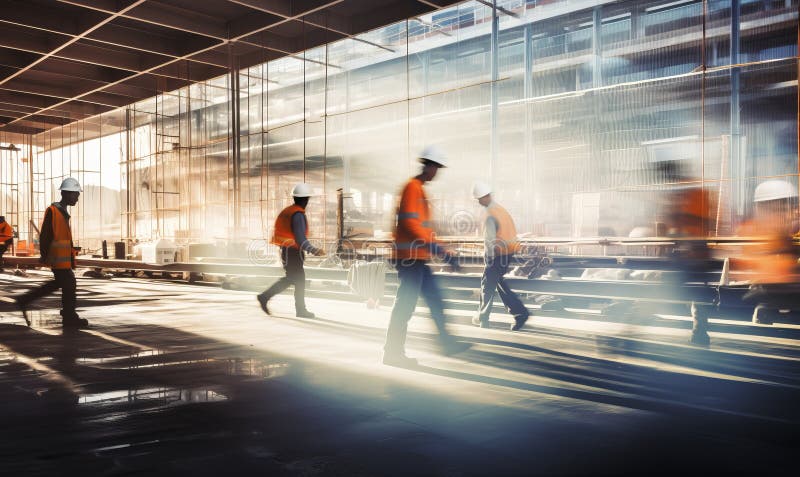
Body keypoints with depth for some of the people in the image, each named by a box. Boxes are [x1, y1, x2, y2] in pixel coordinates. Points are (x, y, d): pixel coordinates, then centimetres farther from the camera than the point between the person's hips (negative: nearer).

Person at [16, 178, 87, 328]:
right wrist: (44, 255, -17)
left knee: (59, 282, 16)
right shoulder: (52, 210, -13)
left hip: (63, 256, 10)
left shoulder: (63, 212, 16)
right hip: (58, 257, -10)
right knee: (69, 284, -4)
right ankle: (69, 318, 5)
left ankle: (24, 300, 24)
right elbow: (45, 235, -16)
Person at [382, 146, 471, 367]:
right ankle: (393, 352, 3)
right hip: (410, 257, -10)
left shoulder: (420, 190, 20)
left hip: (418, 258, 10)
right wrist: (435, 247, -24)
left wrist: (443, 252, 22)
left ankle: (446, 342, 23)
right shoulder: (412, 188, -12)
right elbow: (410, 224, -22)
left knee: (435, 300, 14)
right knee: (405, 305, -5)